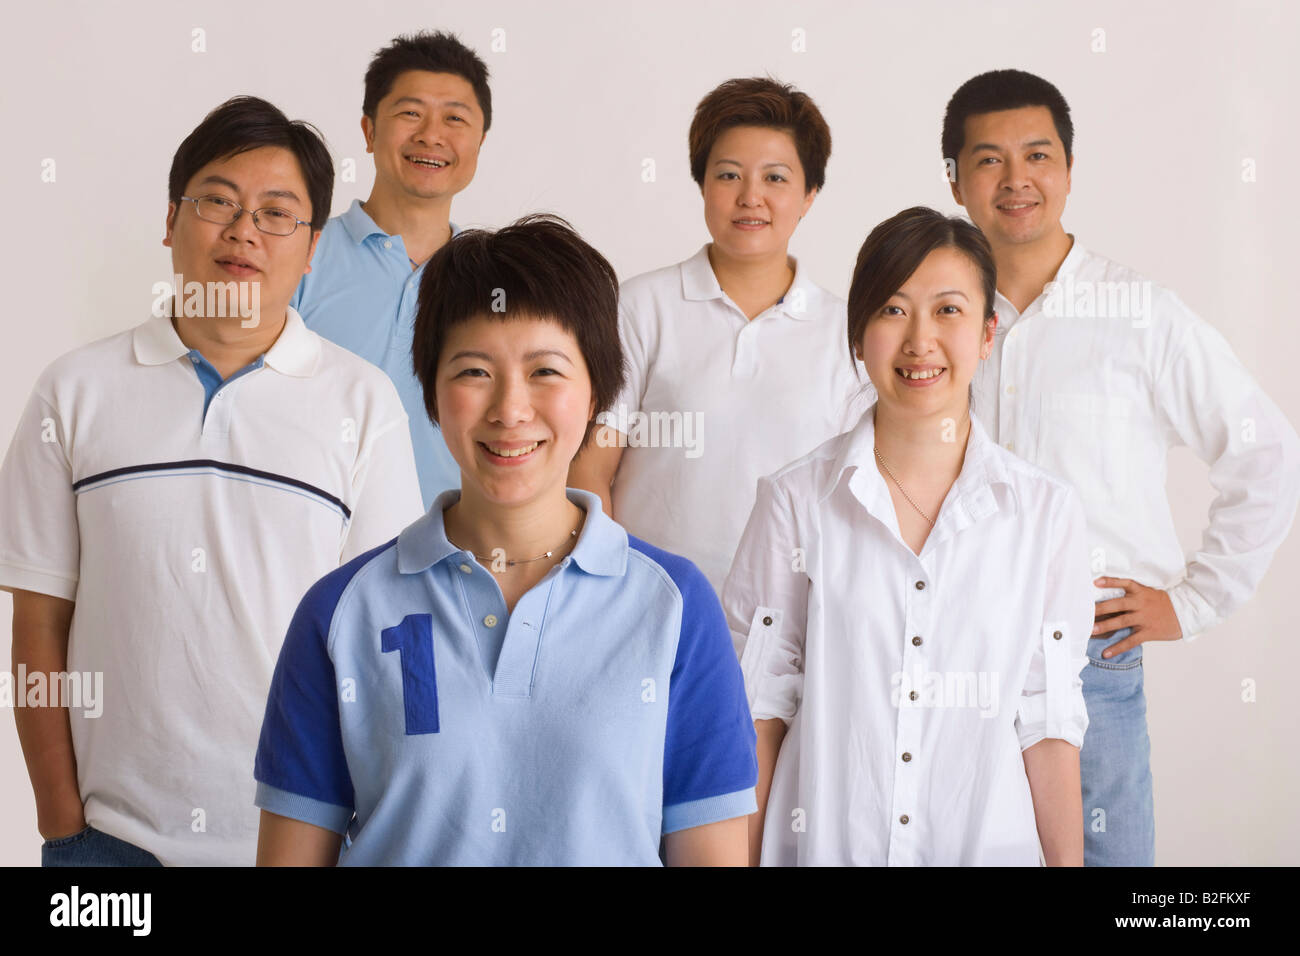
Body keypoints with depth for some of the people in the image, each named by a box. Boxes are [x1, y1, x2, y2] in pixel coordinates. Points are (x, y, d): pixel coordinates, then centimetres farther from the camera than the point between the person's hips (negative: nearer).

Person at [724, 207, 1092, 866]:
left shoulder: (1046, 511, -2)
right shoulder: (794, 501, -4)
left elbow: (1047, 724, -1)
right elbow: (760, 709, -1)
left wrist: (1069, 862, -3)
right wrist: (744, 860, -2)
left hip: (987, 842, 1)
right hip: (823, 842, 0)